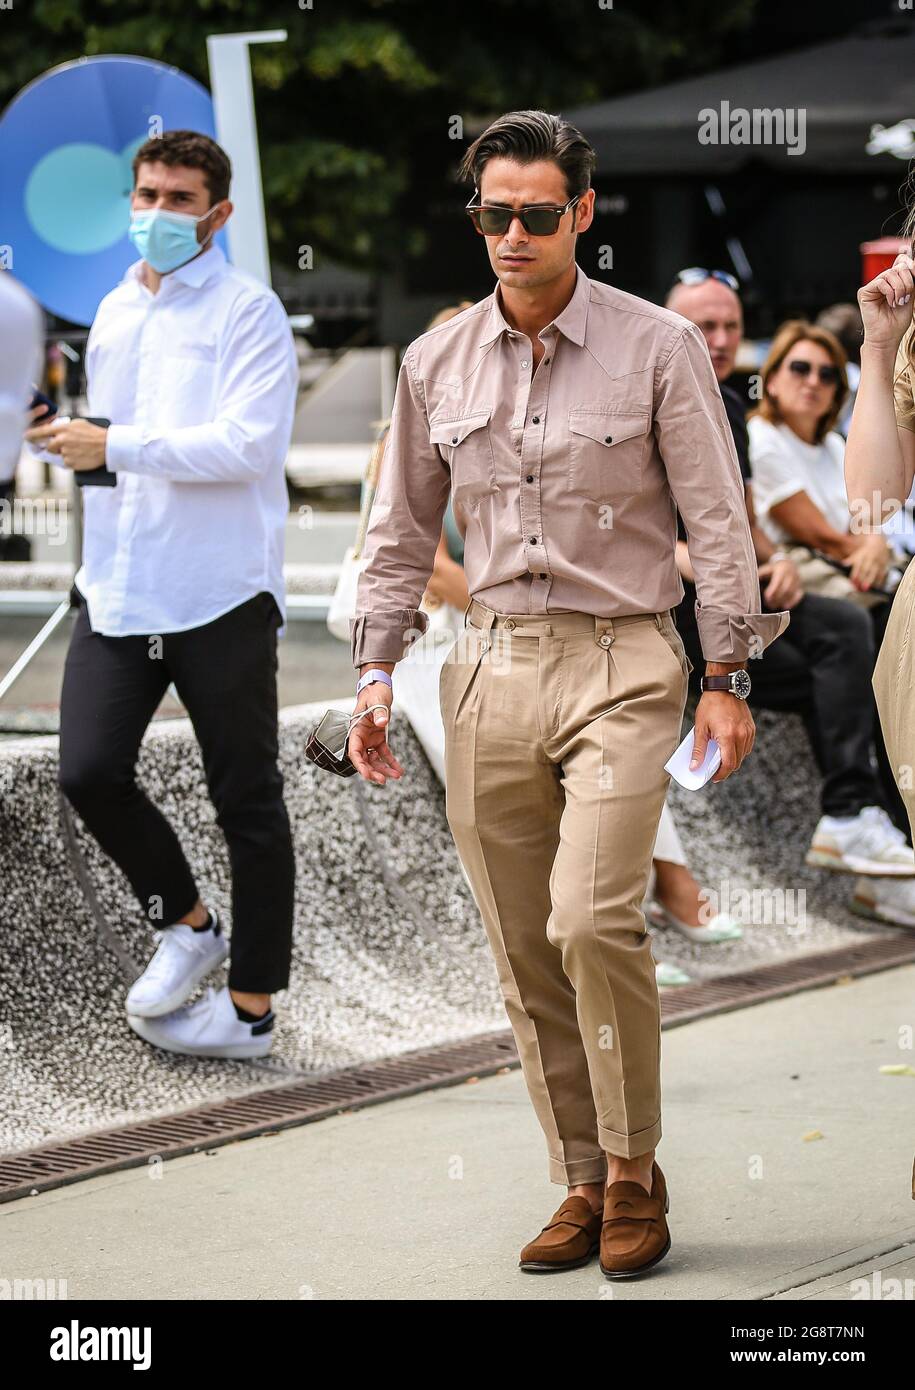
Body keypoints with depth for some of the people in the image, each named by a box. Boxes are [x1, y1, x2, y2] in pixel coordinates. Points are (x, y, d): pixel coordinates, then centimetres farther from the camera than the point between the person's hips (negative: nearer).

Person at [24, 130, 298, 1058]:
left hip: (221, 597, -6)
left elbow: (247, 442, -18)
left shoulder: (246, 311, -6)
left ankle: (250, 1008, 12)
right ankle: (184, 923, 18)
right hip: (119, 591, 6)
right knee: (89, 772, -7)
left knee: (246, 803, 3)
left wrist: (115, 447, -18)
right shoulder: (113, 313, 15)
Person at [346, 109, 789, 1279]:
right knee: (523, 951, 4)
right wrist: (374, 672, 9)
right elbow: (401, 529, 16)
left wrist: (727, 677, -3)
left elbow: (715, 520, 0)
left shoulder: (657, 348, -2)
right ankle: (582, 1183, 14)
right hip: (492, 667, 4)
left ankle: (635, 1167, -2)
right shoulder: (435, 363, 8)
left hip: (620, 665, -4)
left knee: (593, 920, -19)